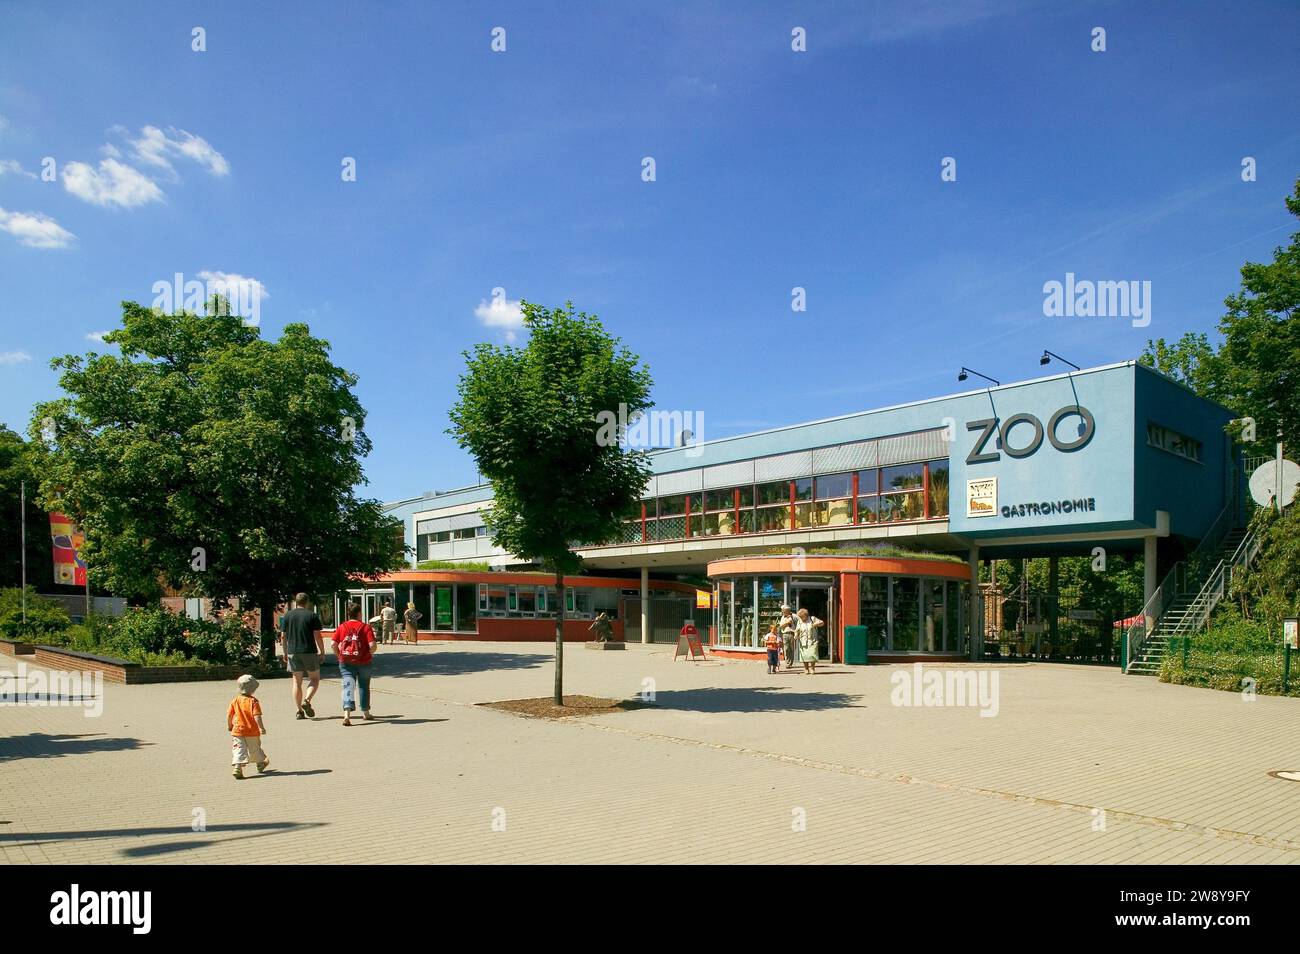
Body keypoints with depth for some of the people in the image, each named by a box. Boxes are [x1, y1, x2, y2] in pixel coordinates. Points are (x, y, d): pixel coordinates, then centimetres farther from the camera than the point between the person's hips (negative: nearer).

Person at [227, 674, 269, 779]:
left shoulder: (235, 701, 0)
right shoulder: (253, 701, -12)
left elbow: (229, 715, 6)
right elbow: (257, 716, -19)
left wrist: (229, 725, 22)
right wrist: (261, 727, -14)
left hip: (238, 731, 2)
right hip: (252, 731, -2)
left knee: (239, 749, -2)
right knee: (255, 749, 16)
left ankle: (238, 767, -21)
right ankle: (260, 764, 36)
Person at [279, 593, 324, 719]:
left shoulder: (287, 616, 6)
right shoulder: (312, 615, -3)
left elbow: (283, 636, 6)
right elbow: (317, 635, -7)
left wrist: (285, 652, 17)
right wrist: (322, 651, 1)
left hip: (293, 652, 3)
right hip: (310, 652, -3)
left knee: (297, 681, 9)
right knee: (314, 678, 11)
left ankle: (299, 711, 7)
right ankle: (307, 700, -12)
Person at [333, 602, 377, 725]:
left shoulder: (341, 627, 1)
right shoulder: (365, 627, -6)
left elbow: (334, 644, -5)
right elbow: (372, 645, -14)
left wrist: (339, 655, 10)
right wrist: (371, 654, 6)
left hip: (345, 662, 1)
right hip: (363, 661, -1)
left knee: (348, 686, -2)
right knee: (364, 686, 16)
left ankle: (347, 713, -22)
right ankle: (366, 713, 30)